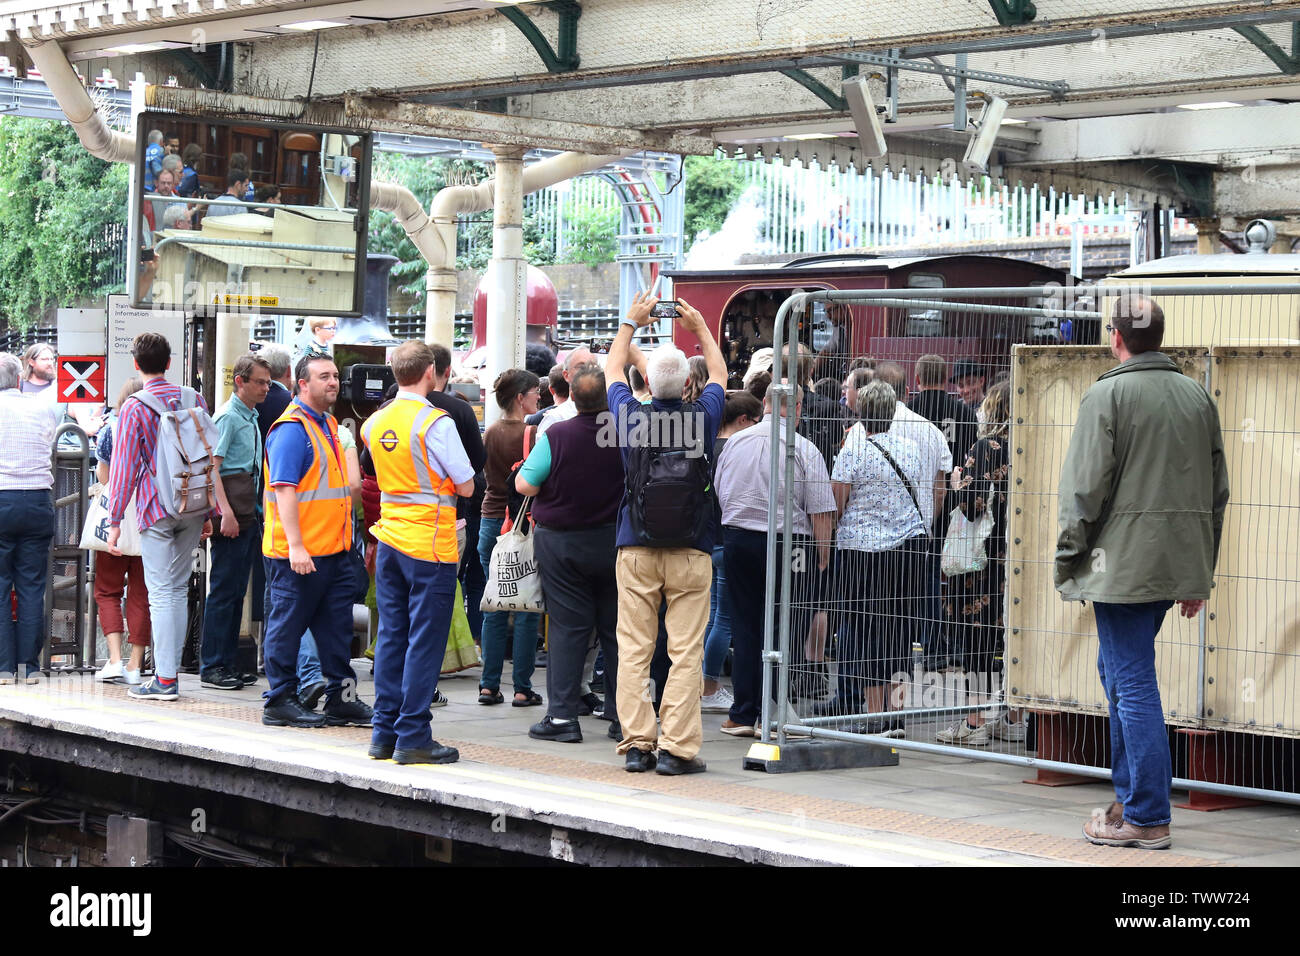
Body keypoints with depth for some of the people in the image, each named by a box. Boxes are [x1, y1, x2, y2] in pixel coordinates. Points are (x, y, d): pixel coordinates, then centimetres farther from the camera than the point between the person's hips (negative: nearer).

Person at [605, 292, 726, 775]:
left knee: (633, 650, 5)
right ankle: (677, 748, -4)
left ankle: (637, 744, 3)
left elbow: (613, 370, 20)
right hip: (690, 553, -1)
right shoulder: (702, 418, -3)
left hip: (635, 549, 1)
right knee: (686, 652, -1)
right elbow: (719, 374, 20)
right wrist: (701, 328, 30)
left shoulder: (631, 417, -2)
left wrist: (631, 323, 30)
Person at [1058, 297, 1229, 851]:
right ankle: (1130, 795, 24)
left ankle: (1146, 817, -1)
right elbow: (1217, 489, 13)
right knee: (1121, 668, 20)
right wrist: (1200, 574, 19)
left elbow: (1085, 488, -12)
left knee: (1132, 682, -3)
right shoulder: (1198, 396, 10)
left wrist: (1068, 560, -1)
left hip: (1124, 561, -7)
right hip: (1179, 562, 7)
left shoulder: (1107, 395, -9)